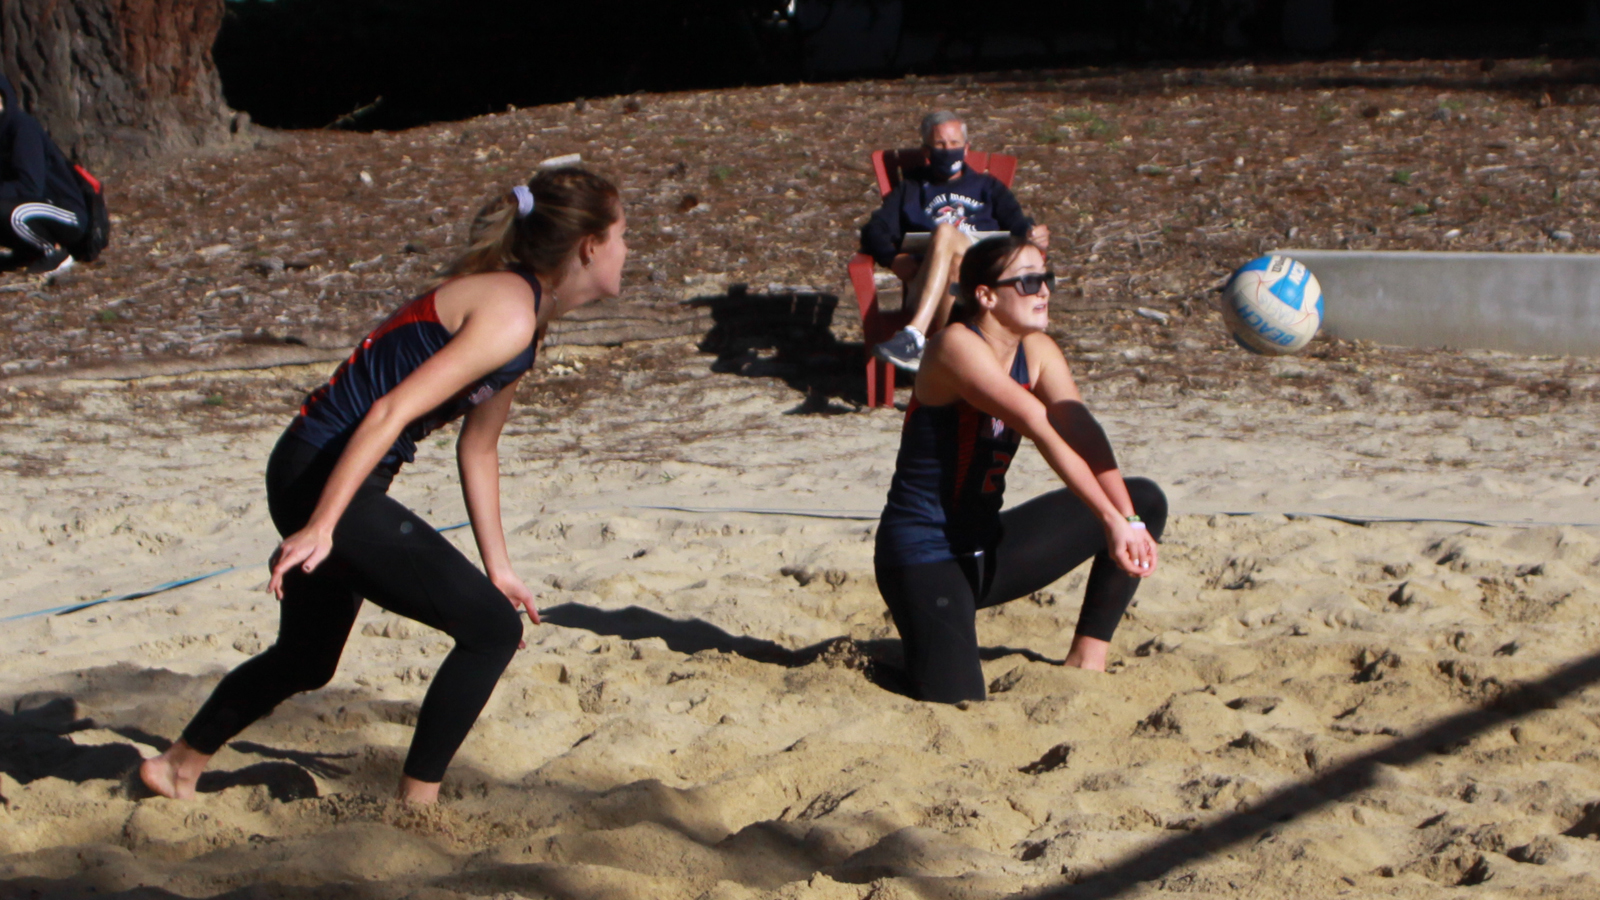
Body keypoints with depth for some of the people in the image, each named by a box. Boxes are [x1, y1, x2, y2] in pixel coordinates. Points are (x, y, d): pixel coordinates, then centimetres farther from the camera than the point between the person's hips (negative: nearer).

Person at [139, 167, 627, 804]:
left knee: (306, 661, 26)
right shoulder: (510, 313, -17)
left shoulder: (519, 310, 13)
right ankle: (416, 805, 1)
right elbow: (391, 412, -25)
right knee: (492, 628, -8)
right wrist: (321, 528, -29)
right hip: (323, 474, -10)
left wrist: (498, 568, 21)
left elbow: (478, 446, 21)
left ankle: (177, 768, 44)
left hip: (318, 475, 10)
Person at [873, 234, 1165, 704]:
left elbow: (1082, 432, -14)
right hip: (925, 557, -8)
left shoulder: (1037, 352, 2)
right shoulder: (957, 346, -21)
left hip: (987, 550, 8)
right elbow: (1042, 431, -30)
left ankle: (1087, 660, 5)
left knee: (1144, 501, 2)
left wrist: (1130, 520, -28)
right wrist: (1113, 520, -37)